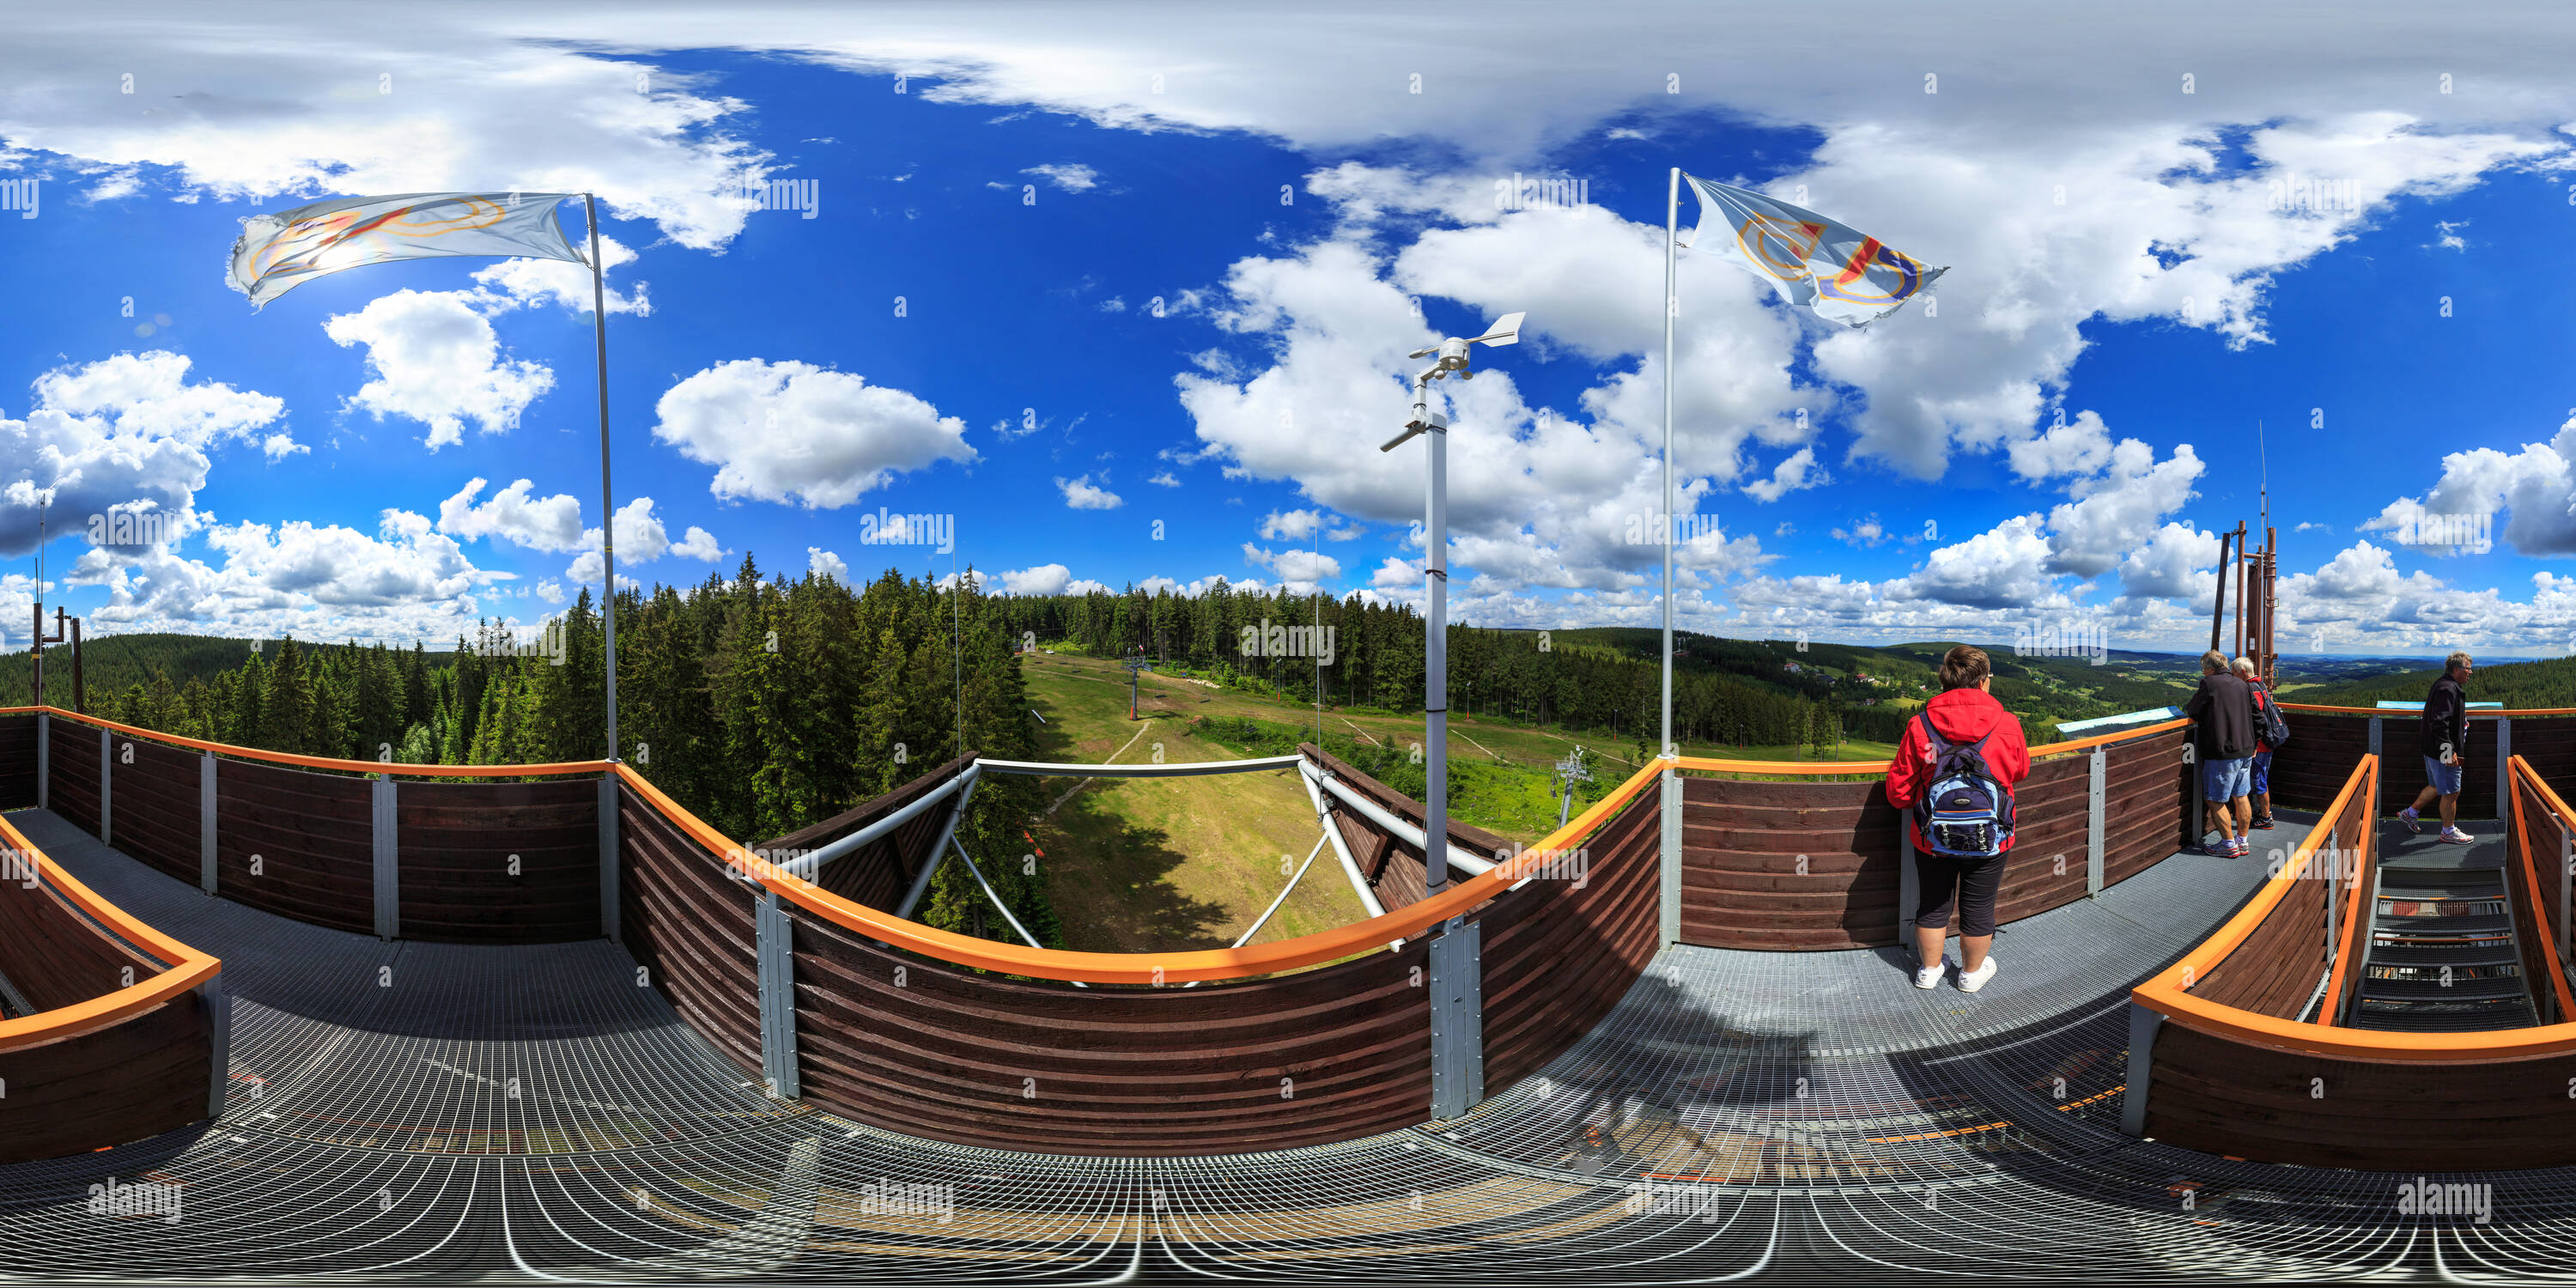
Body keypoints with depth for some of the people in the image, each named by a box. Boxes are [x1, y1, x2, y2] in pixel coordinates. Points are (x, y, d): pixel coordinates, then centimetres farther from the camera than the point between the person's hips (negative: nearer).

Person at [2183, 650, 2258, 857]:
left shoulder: (2210, 683, -10)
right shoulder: (2242, 685, 11)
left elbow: (2193, 711, -5)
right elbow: (2256, 715, 19)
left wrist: (2185, 708, 16)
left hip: (2222, 753, -8)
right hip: (2245, 750, 8)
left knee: (2215, 799, 2)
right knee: (2240, 796, 15)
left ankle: (2229, 844, 4)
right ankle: (2243, 842, 22)